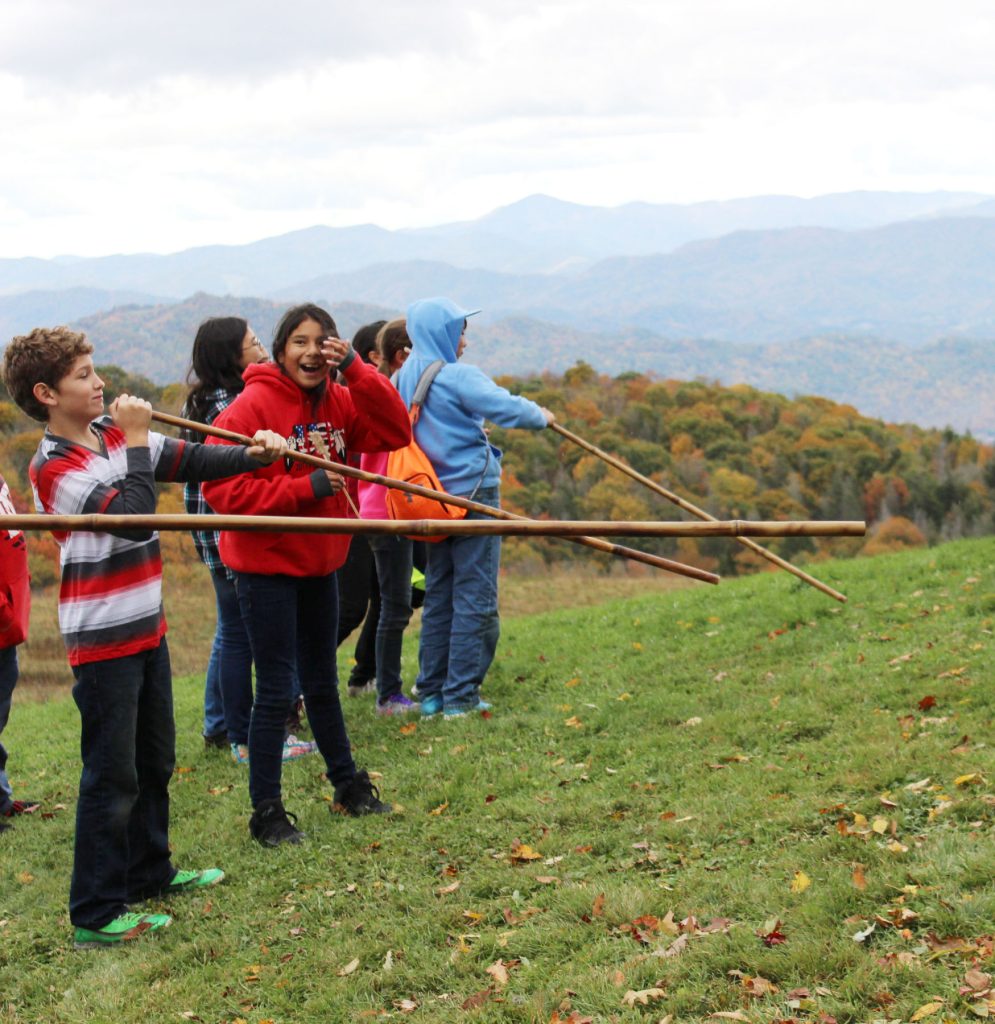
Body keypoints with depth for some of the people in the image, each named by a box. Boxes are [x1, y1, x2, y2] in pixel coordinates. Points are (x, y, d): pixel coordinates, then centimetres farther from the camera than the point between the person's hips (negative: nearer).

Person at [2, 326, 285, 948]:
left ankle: (149, 872, 37)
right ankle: (96, 914, 6)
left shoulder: (117, 434, 5)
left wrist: (254, 454, -12)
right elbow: (133, 516, -27)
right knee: (112, 774, -3)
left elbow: (192, 461, 2)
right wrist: (134, 443, -21)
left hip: (146, 627, 8)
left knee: (153, 760, 20)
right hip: (103, 639, -8)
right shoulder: (54, 467, -18)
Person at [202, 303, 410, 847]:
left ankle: (347, 782, 34)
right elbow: (222, 487, -21)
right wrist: (304, 488, -25)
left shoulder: (338, 402, 2)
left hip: (319, 562, 6)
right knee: (276, 690, -3)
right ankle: (266, 812, 8)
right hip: (266, 564, -6)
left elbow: (395, 432, -9)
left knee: (322, 682, 20)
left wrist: (355, 369, -17)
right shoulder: (253, 405, -16)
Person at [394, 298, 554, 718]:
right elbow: (507, 408, -22)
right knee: (475, 598, -1)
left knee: (438, 596, 14)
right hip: (472, 493, -7)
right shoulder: (458, 377, -15)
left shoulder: (403, 379, 8)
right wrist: (541, 416, -1)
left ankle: (431, 692, 17)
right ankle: (460, 696, 0)